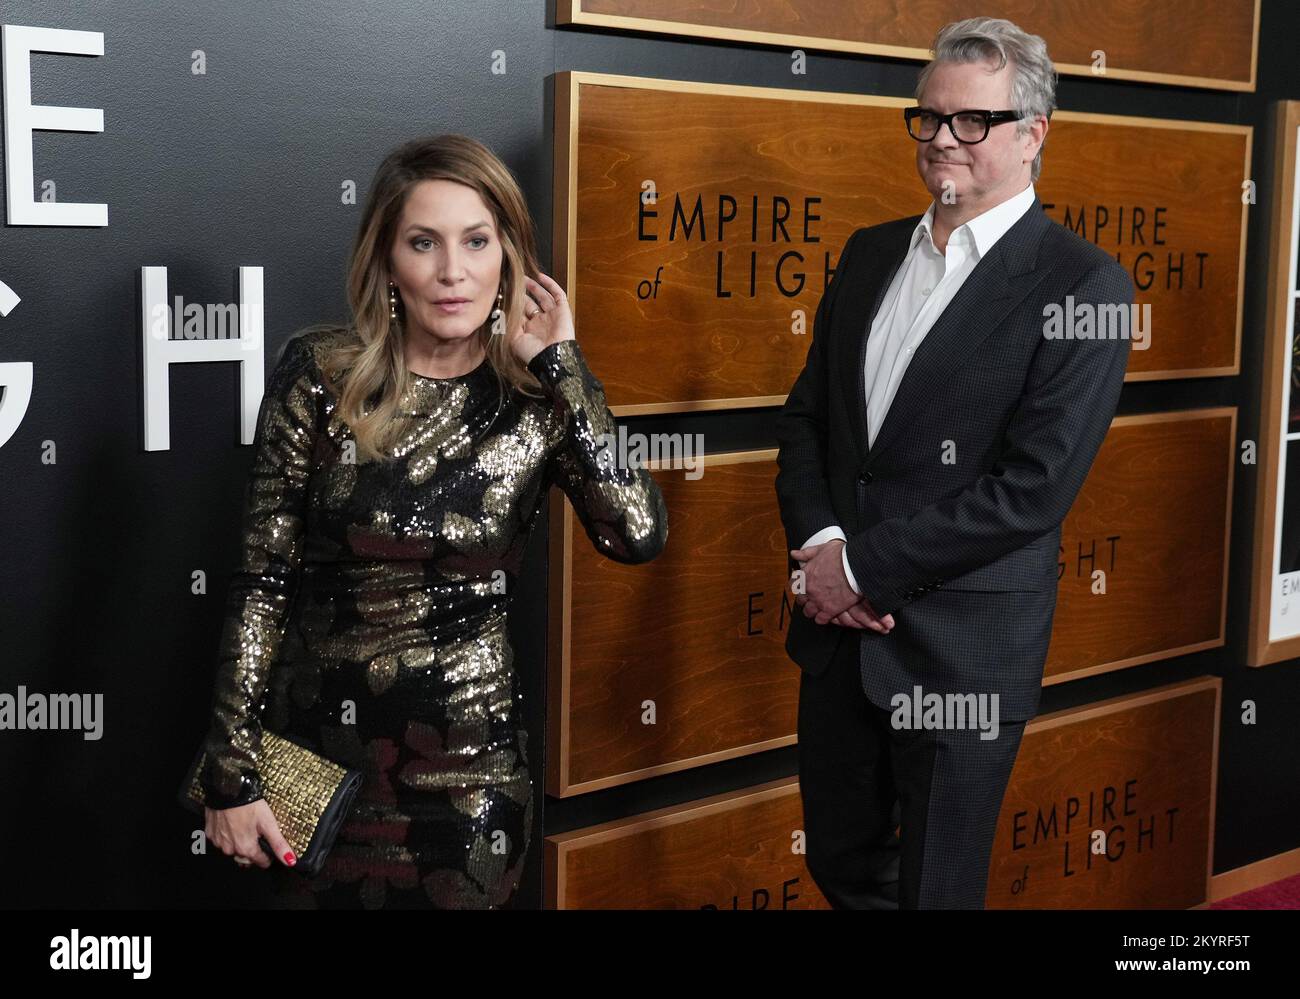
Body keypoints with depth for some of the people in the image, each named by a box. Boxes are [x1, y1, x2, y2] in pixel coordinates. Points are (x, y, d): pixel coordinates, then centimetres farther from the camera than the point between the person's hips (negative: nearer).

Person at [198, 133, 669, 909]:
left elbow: (639, 534, -21)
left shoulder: (540, 396, -5)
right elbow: (263, 580, -6)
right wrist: (233, 772, -6)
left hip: (468, 771, 0)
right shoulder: (320, 374, -8)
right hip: (315, 756, 0)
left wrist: (561, 362, -15)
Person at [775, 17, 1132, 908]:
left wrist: (861, 566, -15)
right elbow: (807, 414, 10)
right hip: (841, 631, 6)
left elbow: (1034, 486, -18)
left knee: (934, 887, 10)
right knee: (840, 866, 18)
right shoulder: (871, 253, 9)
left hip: (963, 648, -5)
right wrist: (818, 542, -8)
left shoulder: (1083, 286, -11)